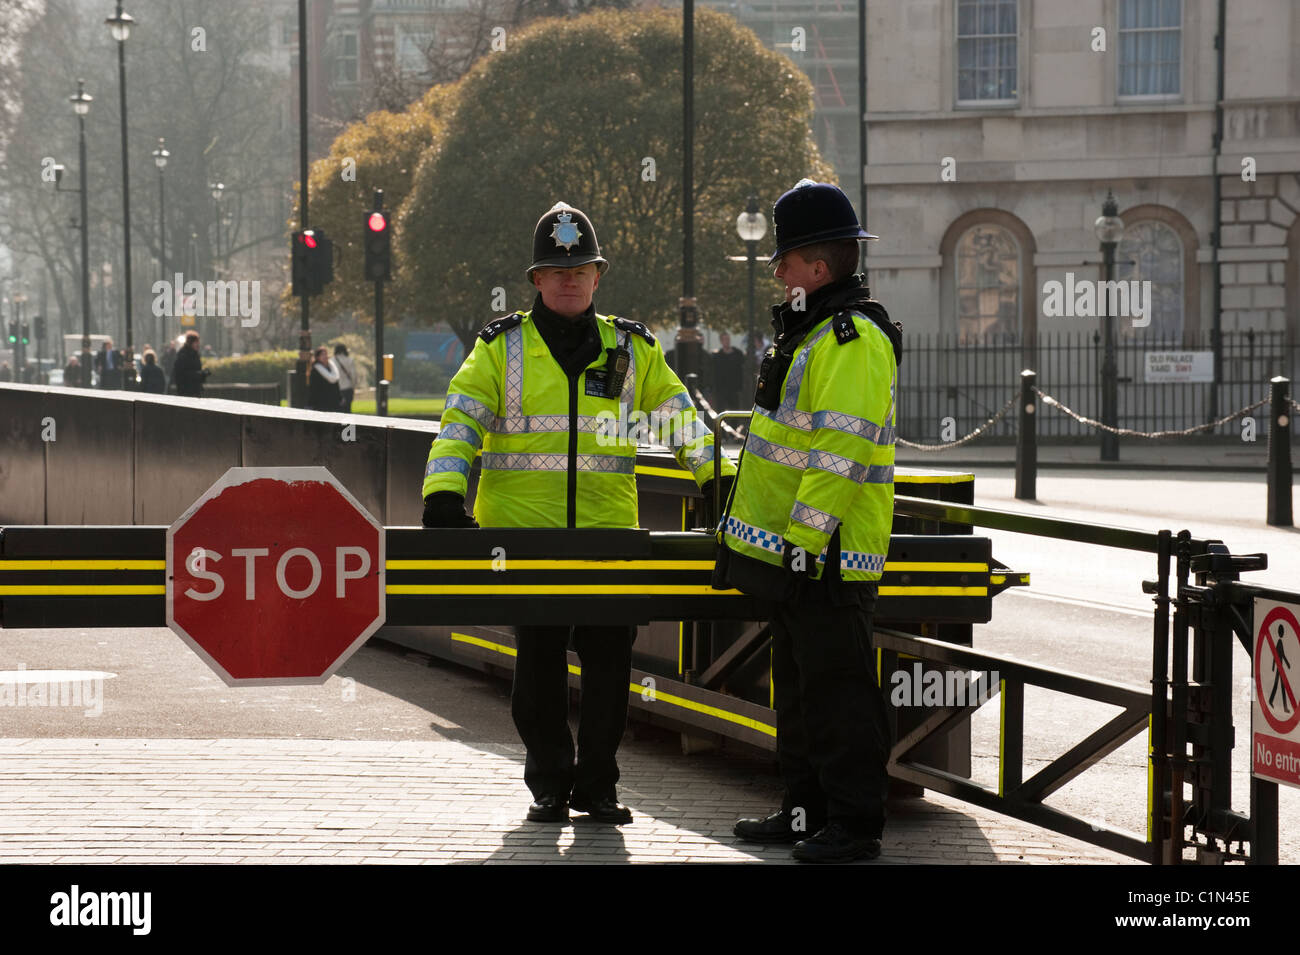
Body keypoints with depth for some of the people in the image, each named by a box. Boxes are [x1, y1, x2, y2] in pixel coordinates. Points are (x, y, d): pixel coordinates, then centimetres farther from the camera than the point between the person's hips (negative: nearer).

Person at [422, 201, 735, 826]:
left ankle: (597, 786, 11)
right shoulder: (502, 348, 5)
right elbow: (461, 421, -2)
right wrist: (444, 493, -16)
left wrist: (716, 478, 3)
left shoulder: (630, 349, 11)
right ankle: (549, 784, 15)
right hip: (523, 532, -1)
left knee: (609, 662, 0)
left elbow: (679, 415, 14)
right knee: (539, 663, 4)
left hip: (607, 532, 1)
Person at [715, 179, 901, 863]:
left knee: (837, 691, -6)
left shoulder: (855, 340, -17)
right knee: (798, 687, 15)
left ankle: (856, 824, 0)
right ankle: (806, 811, 23)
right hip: (792, 550, 11)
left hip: (826, 557, -11)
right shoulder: (813, 331, 17)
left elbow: (840, 452, -23)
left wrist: (804, 543, -24)